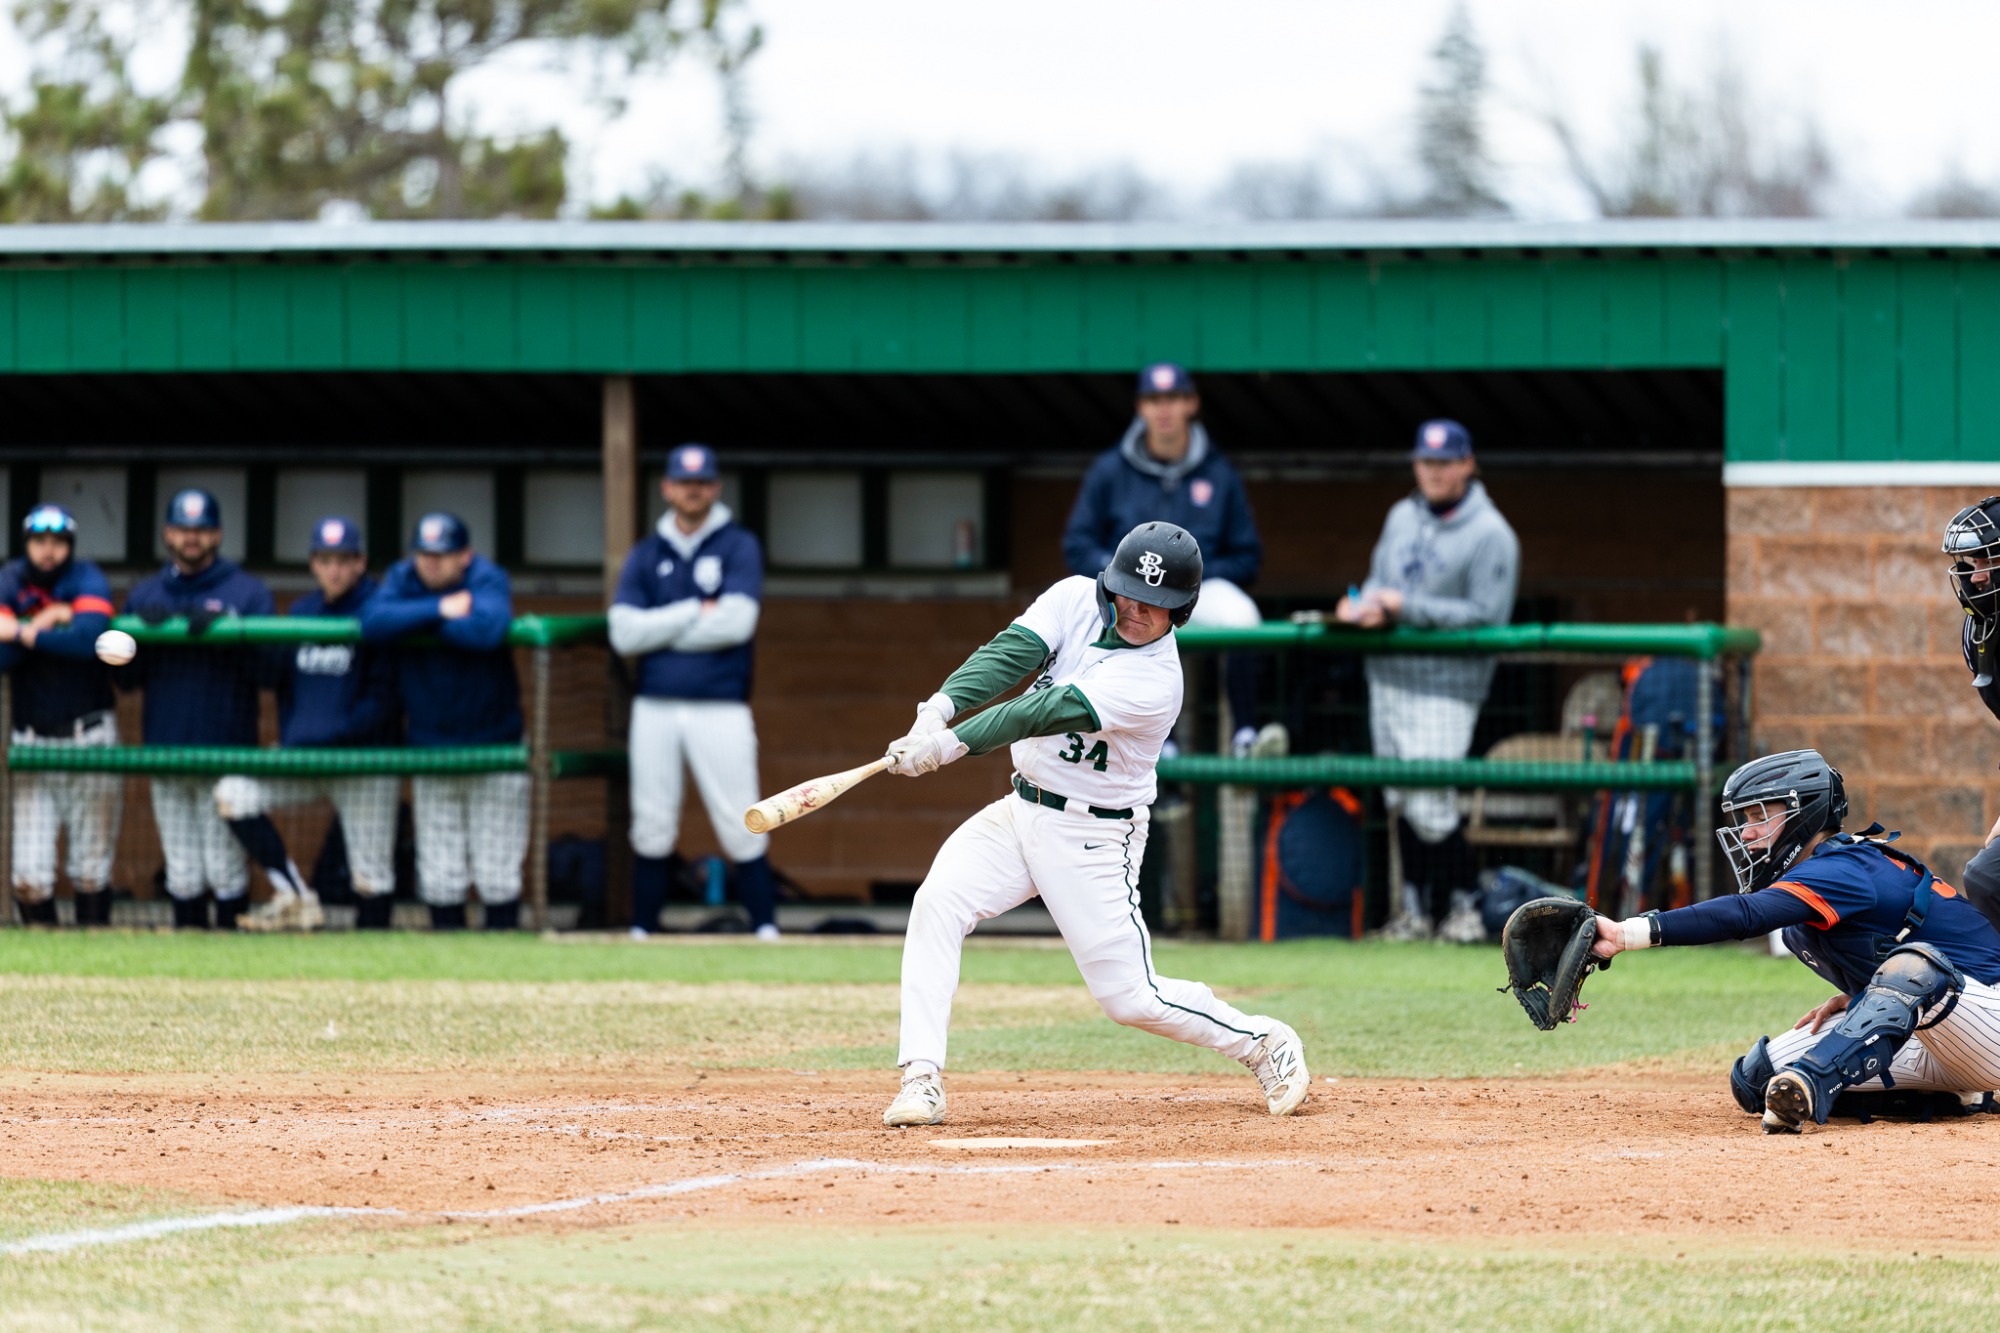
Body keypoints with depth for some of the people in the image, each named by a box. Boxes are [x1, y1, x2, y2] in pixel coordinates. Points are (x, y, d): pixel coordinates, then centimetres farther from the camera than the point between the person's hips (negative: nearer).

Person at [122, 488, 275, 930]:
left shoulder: (250, 593, 4)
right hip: (166, 755, 3)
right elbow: (124, 677, 10)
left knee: (225, 870, -5)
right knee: (182, 873, 4)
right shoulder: (145, 597, 15)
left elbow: (267, 669, -7)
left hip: (227, 749, -3)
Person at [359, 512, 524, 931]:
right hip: (430, 747, 3)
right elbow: (373, 623, -19)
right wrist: (438, 610, -26)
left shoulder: (488, 580, -12)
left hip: (492, 744, -3)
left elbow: (486, 629, -34)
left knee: (497, 868, -1)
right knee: (439, 872, 5)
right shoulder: (403, 579, 0)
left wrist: (416, 621, -20)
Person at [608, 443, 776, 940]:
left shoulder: (739, 547, 2)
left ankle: (766, 930, 0)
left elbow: (736, 621, -12)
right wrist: (697, 613, -8)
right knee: (651, 826, 3)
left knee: (741, 826, -5)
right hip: (656, 708, 3)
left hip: (721, 709, -3)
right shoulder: (645, 556, 10)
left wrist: (660, 630, -5)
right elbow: (624, 633, -3)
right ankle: (641, 933, 10)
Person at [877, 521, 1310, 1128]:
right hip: (1021, 809, 5)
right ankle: (921, 1082, -17)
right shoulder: (1075, 600, -5)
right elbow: (1009, 654, -20)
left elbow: (1052, 713, -34)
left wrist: (951, 744, -44)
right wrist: (939, 709, -39)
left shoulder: (1156, 682, -24)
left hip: (1095, 838, -5)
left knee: (1130, 996, -4)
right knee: (937, 905, -17)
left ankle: (1263, 1043, 20)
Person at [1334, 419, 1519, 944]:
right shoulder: (1402, 517, 12)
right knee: (1401, 800, 9)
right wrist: (1363, 605, -5)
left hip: (1446, 686, -7)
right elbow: (1380, 579, 20)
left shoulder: (1491, 536, -11)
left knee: (1430, 805, -12)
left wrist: (1405, 609, -19)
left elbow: (1487, 616, -17)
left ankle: (1464, 906, 2)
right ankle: (1413, 909, 16)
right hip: (1389, 676, 7)